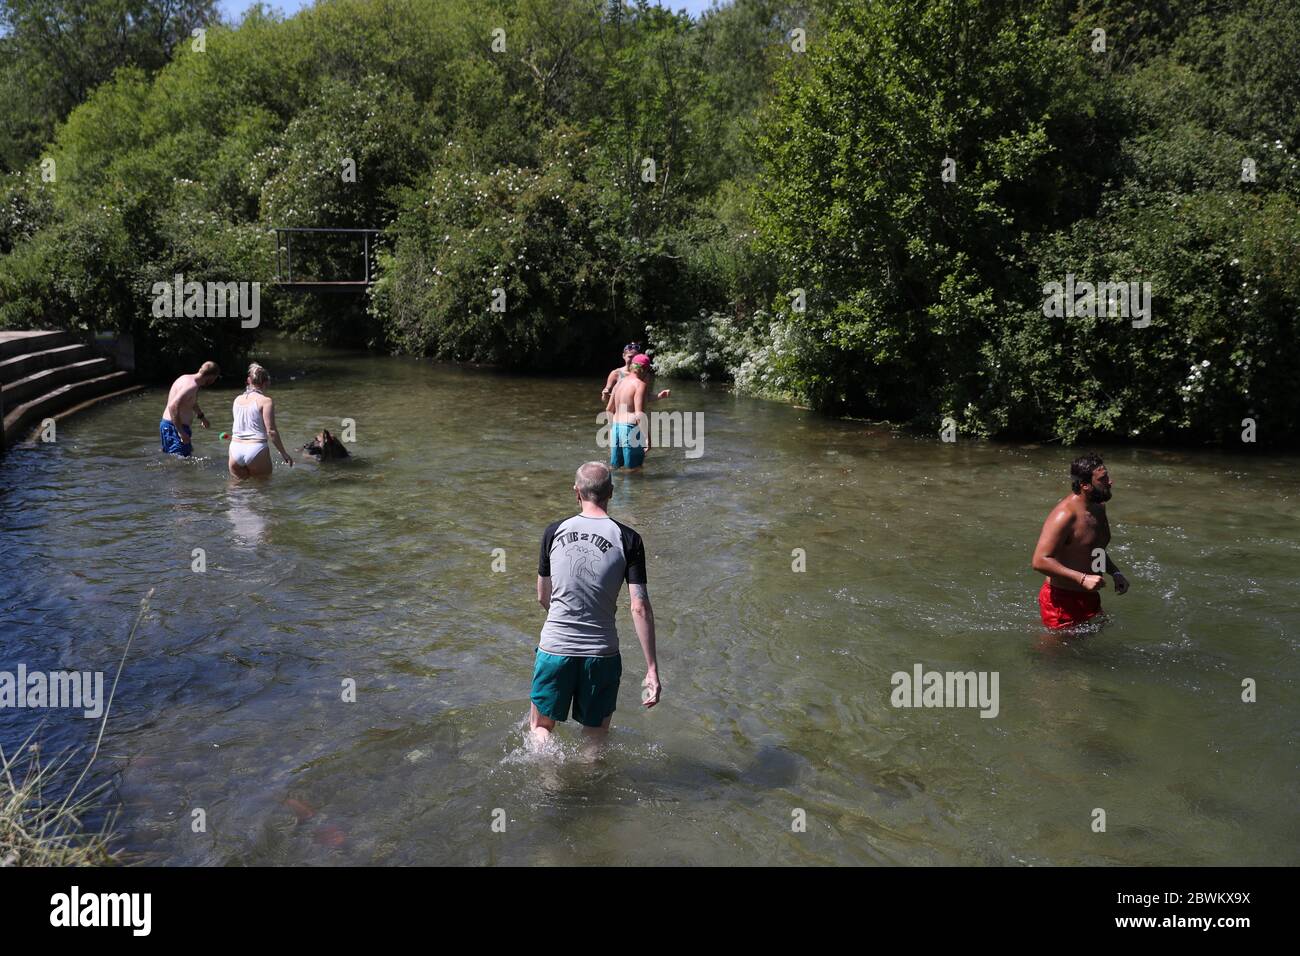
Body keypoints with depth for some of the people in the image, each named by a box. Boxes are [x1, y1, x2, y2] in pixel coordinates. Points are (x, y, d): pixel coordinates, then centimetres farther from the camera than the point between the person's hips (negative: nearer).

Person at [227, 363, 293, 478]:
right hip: (255, 449, -5)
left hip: (235, 450, 5)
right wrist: (283, 453, -6)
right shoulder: (266, 400, -6)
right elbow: (271, 431, -10)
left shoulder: (238, 399, 10)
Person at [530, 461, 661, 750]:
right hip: (601, 655, -1)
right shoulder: (627, 539, -7)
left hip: (554, 650, 1)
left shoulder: (554, 532, 0)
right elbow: (640, 608, -11)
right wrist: (652, 669, -7)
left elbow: (542, 597, 11)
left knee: (539, 726, 19)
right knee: (595, 737, 19)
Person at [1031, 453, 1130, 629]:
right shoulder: (1065, 515, -24)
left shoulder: (1099, 508, 6)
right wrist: (1083, 579, -32)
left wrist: (1114, 573, 7)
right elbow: (1040, 561, -30)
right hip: (1062, 601, -9)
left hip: (1088, 597, 9)